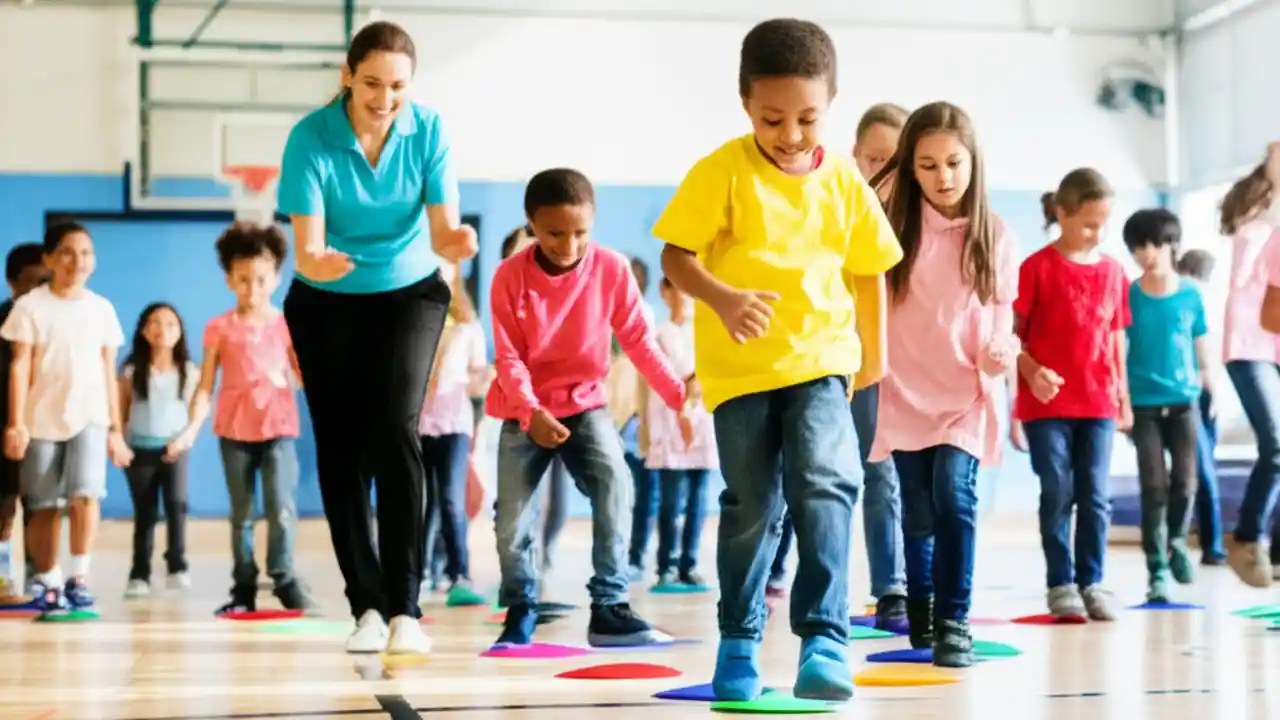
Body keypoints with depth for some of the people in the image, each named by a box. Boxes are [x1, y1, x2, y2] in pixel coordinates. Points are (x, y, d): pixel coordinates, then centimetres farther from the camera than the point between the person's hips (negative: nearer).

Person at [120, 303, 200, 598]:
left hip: (174, 447, 0)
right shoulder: (131, 371, 1)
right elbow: (120, 412, 5)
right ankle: (139, 575, 13)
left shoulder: (190, 371, 1)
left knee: (176, 503, -18)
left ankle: (177, 566, -11)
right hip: (140, 448, 0)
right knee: (145, 513, 6)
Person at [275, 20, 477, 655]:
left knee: (395, 430, -17)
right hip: (326, 303, 0)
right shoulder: (311, 138, -21)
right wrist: (316, 263, -48)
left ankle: (405, 607, -14)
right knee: (341, 448, 1)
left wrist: (456, 243, -41)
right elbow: (305, 245, -25)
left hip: (409, 295, 0)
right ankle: (367, 606, 13)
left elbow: (442, 229, -18)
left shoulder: (428, 130, -17)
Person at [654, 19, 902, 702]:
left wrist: (873, 352, 20)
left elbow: (867, 270, 13)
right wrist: (722, 299, -27)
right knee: (750, 507, 6)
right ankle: (738, 642, 22)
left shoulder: (844, 180, 1)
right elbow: (676, 257, -9)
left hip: (820, 359, 1)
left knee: (824, 483, -18)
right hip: (739, 366, -1)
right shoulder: (721, 172, -8)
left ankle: (824, 635, -14)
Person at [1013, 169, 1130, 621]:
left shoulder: (1112, 271, 8)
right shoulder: (1038, 267, -3)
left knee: (1096, 496, 3)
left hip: (1099, 403, 3)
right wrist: (1031, 371, -20)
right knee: (1057, 494, 0)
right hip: (1047, 402, -3)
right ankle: (1060, 583, 8)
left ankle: (1092, 581, 11)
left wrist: (1123, 396, 14)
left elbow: (1116, 337, 14)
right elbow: (1011, 333, -4)